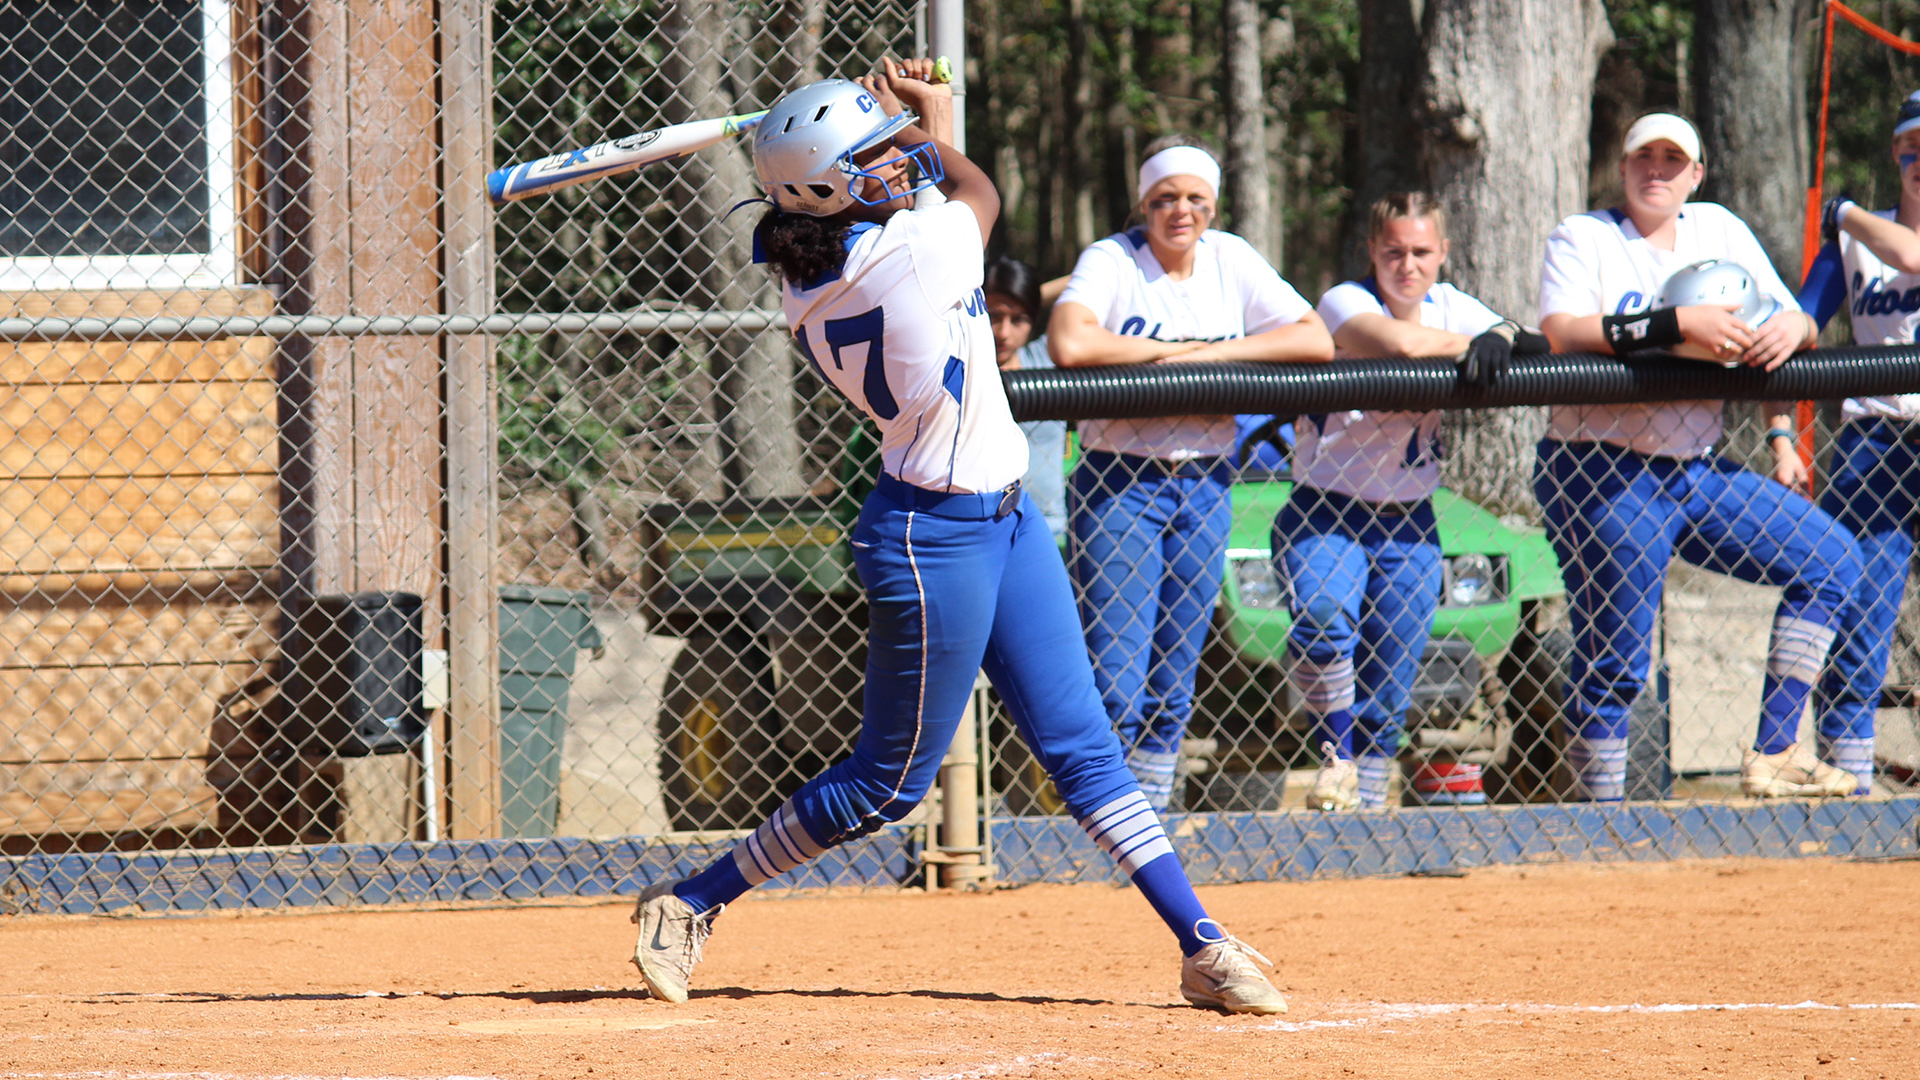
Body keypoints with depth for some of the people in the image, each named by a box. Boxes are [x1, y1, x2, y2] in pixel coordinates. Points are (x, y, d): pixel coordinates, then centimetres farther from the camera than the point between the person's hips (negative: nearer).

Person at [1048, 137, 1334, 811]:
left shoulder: (1231, 261, 6)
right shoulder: (1112, 261, -8)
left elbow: (1316, 340, -1)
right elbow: (1069, 344, -27)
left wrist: (1209, 354, -13)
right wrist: (1175, 348, -15)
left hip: (1205, 486, 5)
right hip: (1119, 486, -5)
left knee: (1174, 683, 7)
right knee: (1115, 684, -10)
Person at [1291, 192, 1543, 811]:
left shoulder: (1450, 308, 5)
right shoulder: (1344, 302, -12)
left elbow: (1541, 347, -7)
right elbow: (1400, 341, -34)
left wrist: (1501, 338, -28)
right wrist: (1469, 345, -20)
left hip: (1409, 526, 5)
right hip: (1326, 512, -5)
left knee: (1388, 689, 2)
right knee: (1324, 621, -30)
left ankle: (1368, 801, 15)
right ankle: (1337, 756, -8)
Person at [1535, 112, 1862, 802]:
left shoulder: (1722, 232, 15)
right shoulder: (1582, 239, -1)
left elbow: (1793, 323, 17)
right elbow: (1560, 332, -20)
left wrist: (1794, 327, -7)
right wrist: (1674, 324, -27)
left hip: (1698, 474, 6)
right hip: (1604, 477, -6)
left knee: (1829, 561, 1)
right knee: (1612, 664, -9)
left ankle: (1773, 756, 1)